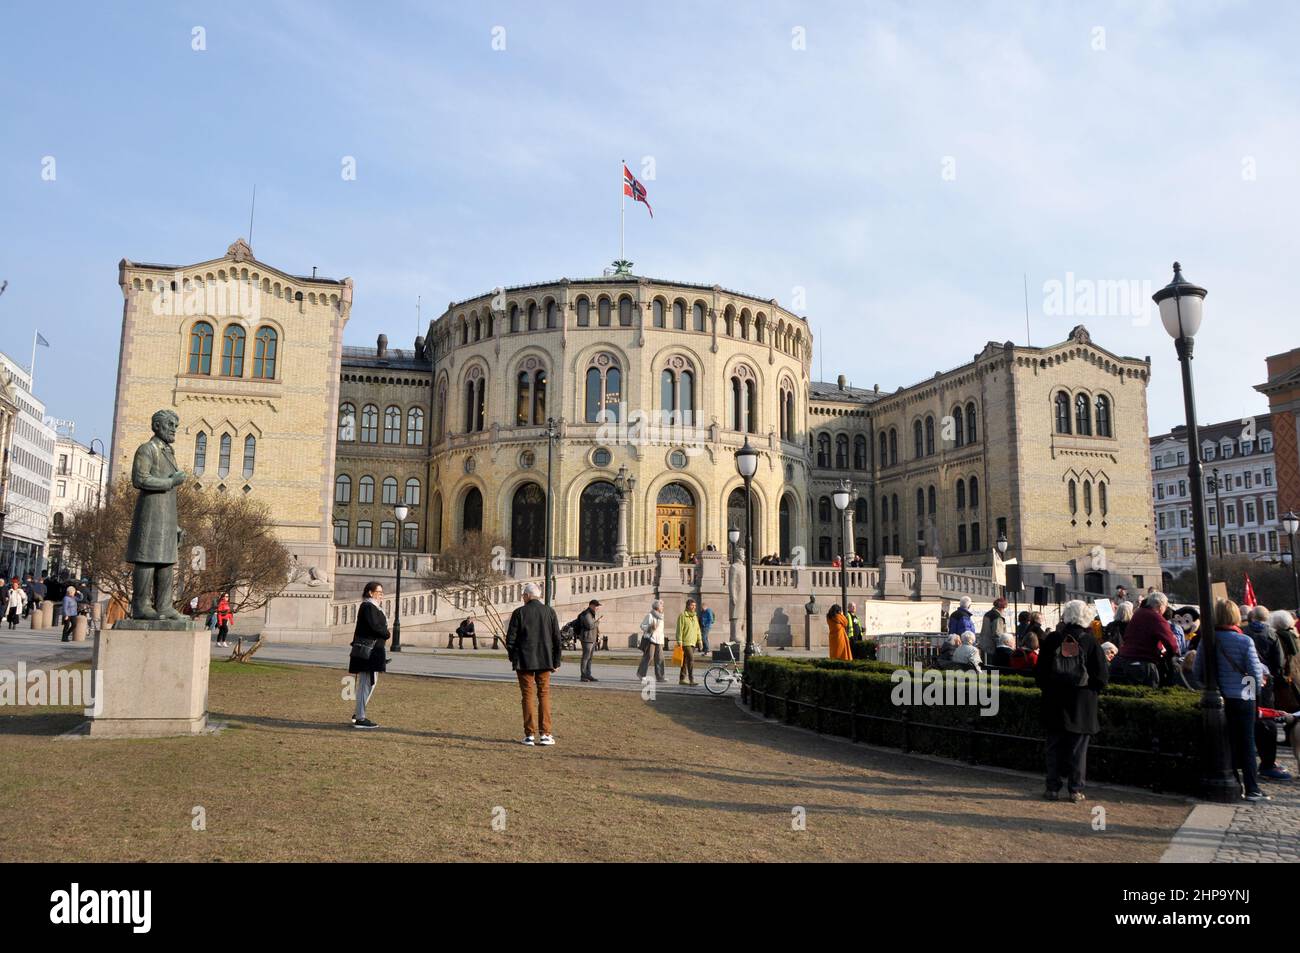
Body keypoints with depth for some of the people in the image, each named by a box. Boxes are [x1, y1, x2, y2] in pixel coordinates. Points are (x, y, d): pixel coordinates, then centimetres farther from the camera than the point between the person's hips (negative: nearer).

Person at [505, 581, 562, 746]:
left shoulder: (519, 613, -5)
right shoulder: (549, 612, 2)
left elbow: (510, 639, -4)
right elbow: (557, 638, 4)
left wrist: (513, 657, 12)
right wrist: (556, 661, 10)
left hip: (524, 661, -2)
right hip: (544, 660, 2)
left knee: (528, 695, 5)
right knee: (544, 695, 8)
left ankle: (530, 735, 4)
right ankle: (545, 734, 4)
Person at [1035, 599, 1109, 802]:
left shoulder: (1052, 639, -3)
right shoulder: (1090, 641, -5)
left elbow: (1039, 671, -1)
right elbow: (1102, 674, -4)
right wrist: (1091, 690, 10)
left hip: (1054, 702, 1)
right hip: (1082, 704, 0)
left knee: (1054, 746, 8)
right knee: (1078, 748, 7)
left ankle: (1053, 788, 9)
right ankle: (1076, 789, 8)